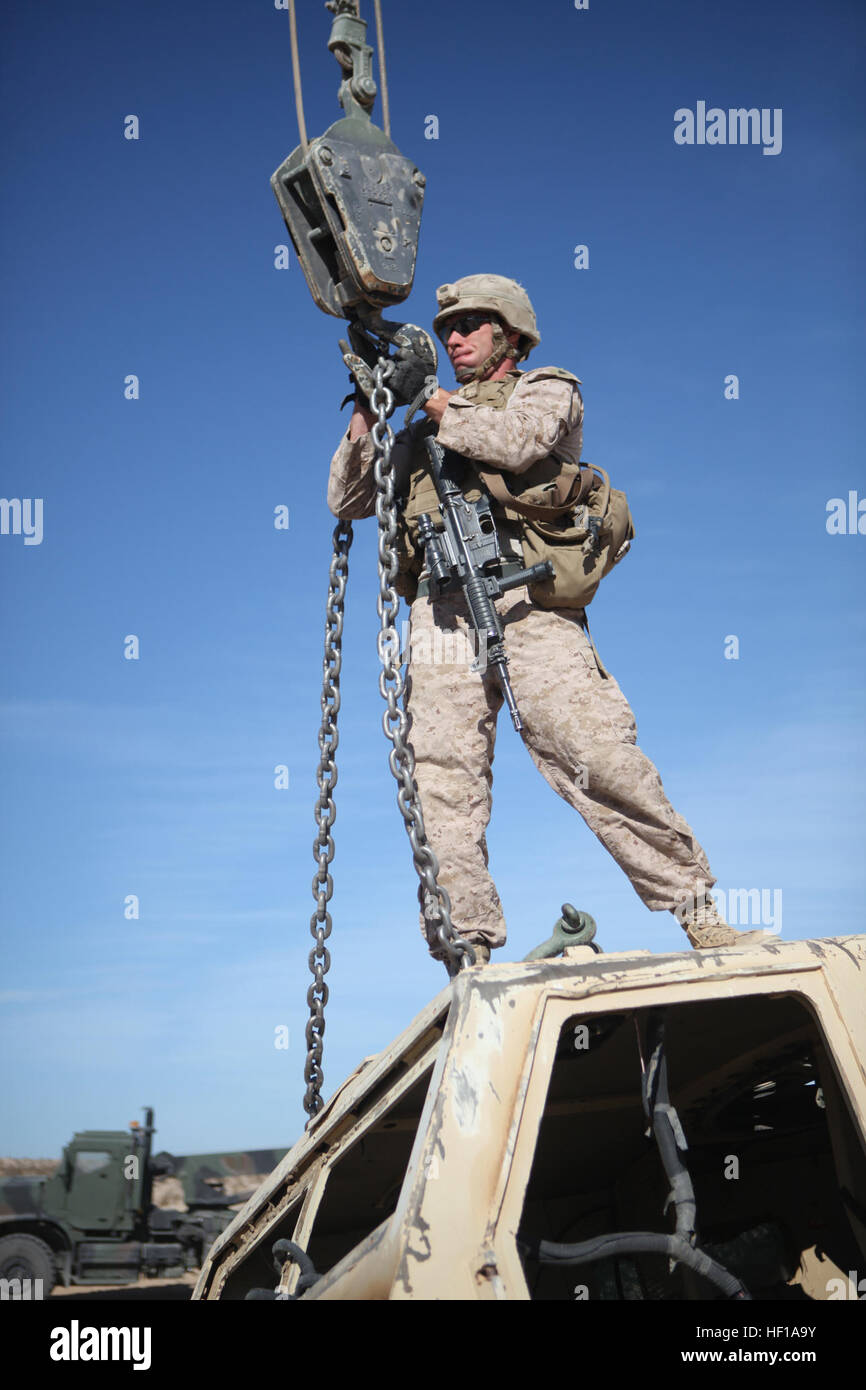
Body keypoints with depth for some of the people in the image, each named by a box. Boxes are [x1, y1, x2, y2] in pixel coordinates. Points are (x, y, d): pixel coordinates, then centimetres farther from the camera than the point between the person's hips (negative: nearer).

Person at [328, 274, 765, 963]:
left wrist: (432, 409, 7)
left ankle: (698, 914, -7)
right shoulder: (427, 425, 33)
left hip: (526, 599, -4)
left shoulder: (548, 390, 20)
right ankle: (468, 955, -6)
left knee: (599, 757, -15)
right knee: (442, 782, -8)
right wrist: (366, 416, 18)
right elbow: (346, 501, 30)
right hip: (444, 608, 4)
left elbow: (516, 442, -4)